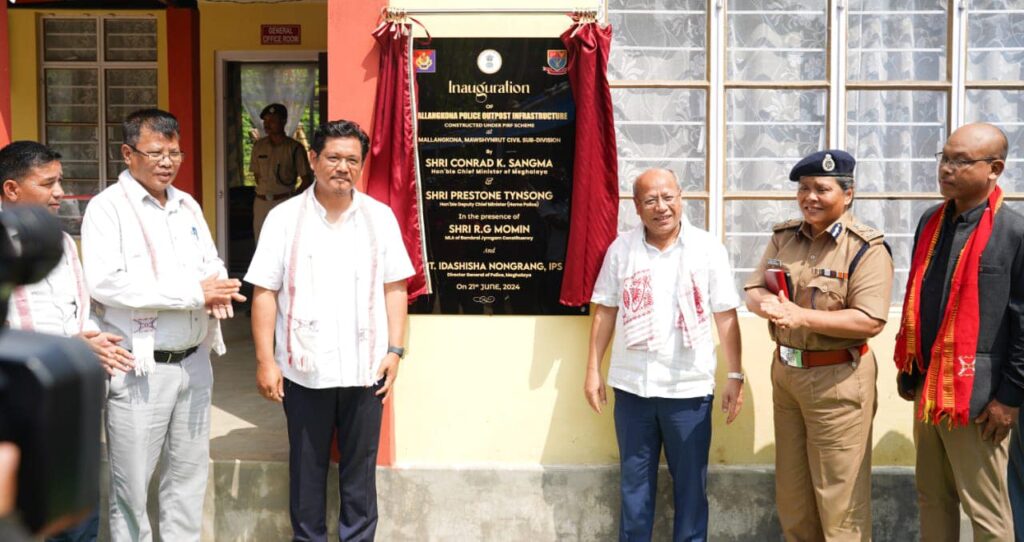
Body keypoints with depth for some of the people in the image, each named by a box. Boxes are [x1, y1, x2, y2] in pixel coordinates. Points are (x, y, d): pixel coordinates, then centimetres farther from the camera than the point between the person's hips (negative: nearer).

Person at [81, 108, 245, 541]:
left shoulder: (188, 206, 13)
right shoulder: (108, 207, -9)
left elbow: (212, 263, 18)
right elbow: (104, 282, -20)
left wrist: (218, 288, -8)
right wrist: (193, 292, -19)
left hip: (193, 361, 6)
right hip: (139, 367, -6)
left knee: (189, 473, 15)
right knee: (132, 484, 4)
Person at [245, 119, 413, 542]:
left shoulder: (380, 217, 3)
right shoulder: (285, 217, -1)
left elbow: (395, 288, 4)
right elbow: (265, 293, -2)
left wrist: (395, 350, -2)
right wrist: (265, 360, -6)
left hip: (365, 368, 1)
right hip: (304, 368, -1)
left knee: (360, 467, 11)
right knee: (306, 467, 13)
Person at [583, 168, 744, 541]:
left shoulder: (708, 249, -3)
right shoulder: (621, 249, 0)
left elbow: (726, 316, -2)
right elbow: (605, 311, 5)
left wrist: (736, 376, -5)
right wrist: (593, 370, 3)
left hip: (689, 387, -1)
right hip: (632, 385, 1)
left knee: (690, 483, 11)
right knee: (634, 481, 14)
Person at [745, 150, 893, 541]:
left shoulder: (867, 247, -13)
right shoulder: (784, 237, 7)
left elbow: (870, 321, -22)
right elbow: (752, 291, 4)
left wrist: (803, 317, -26)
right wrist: (767, 302, -19)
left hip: (837, 379, -6)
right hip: (785, 372, 7)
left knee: (838, 495, 4)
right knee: (791, 491, 18)